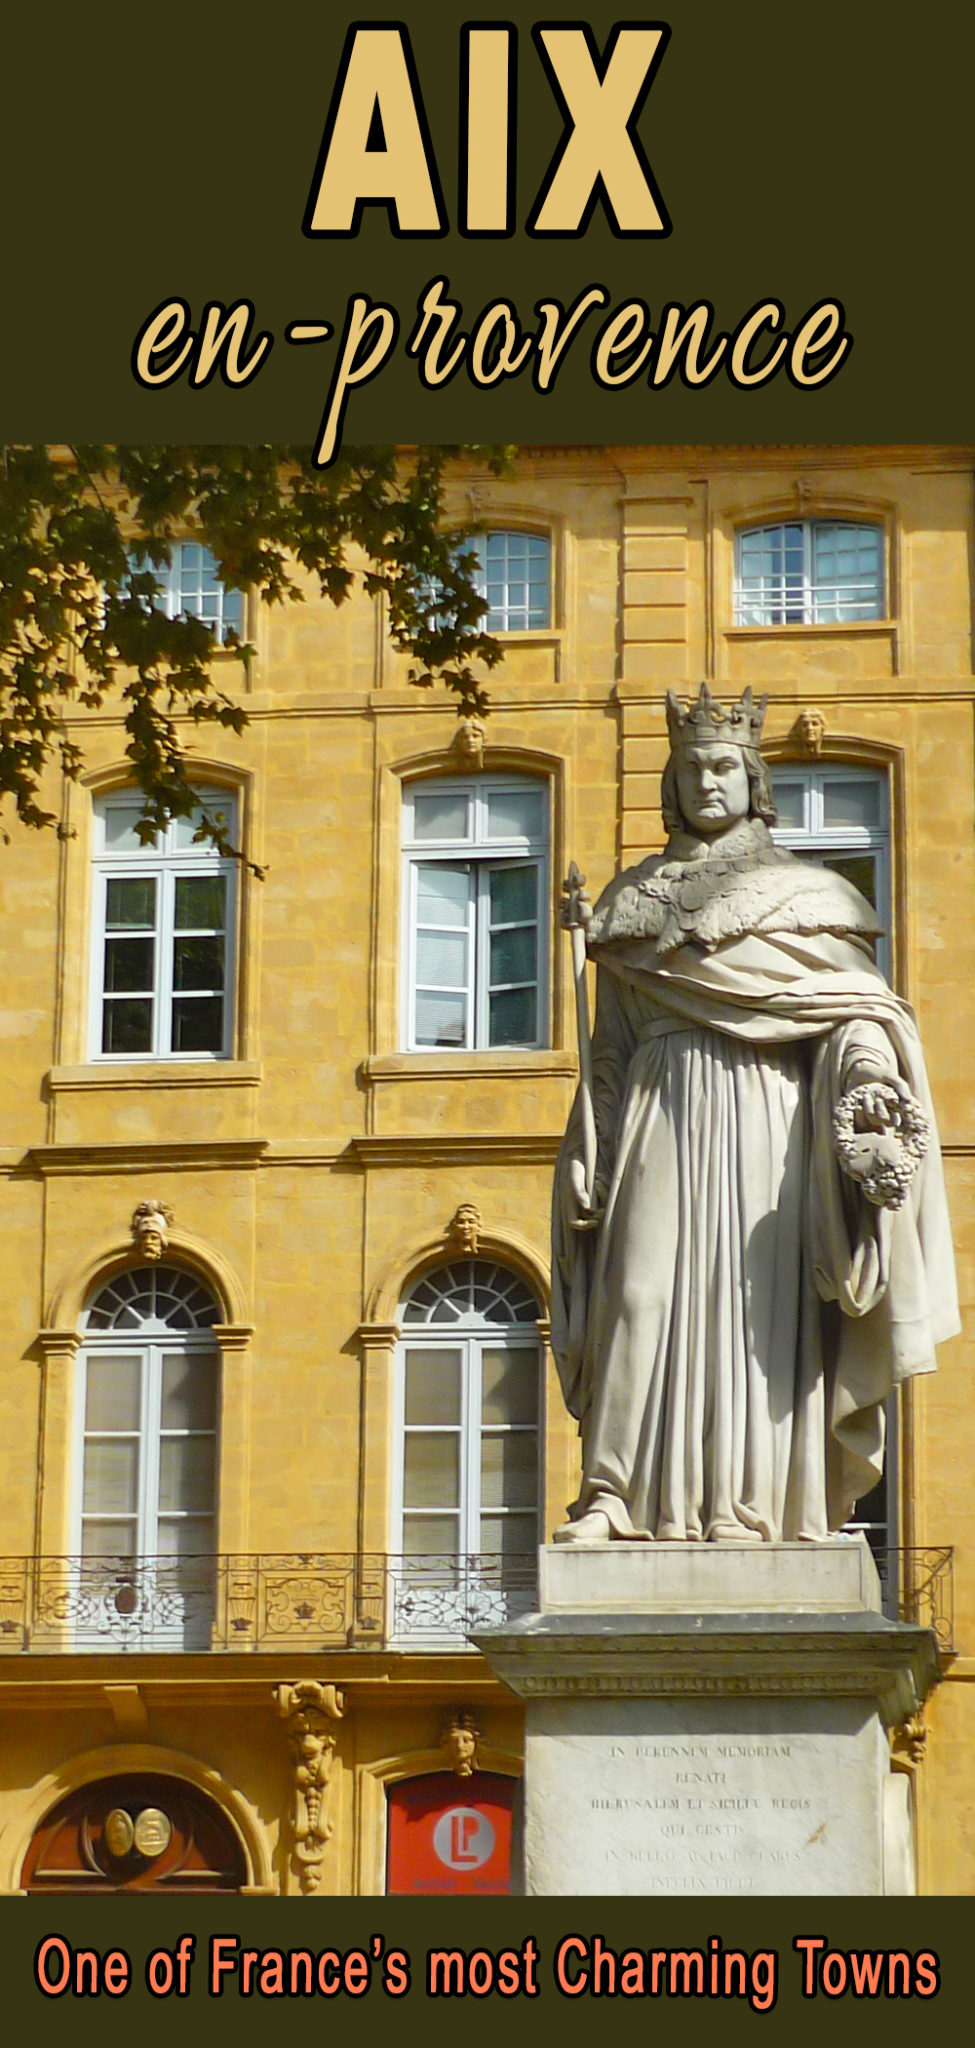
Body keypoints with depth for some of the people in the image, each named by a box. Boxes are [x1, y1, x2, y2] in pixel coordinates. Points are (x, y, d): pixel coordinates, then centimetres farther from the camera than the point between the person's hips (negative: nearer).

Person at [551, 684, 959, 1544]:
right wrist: (588, 1153, 6)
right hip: (662, 1119, 2)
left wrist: (865, 1076, -19)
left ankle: (753, 1503, -9)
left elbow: (856, 1008, 1)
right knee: (644, 1296, -9)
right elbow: (610, 1050, 15)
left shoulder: (804, 895, 11)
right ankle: (615, 1494, -13)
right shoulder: (636, 901, 17)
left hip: (768, 1124, -1)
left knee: (762, 1306, -8)